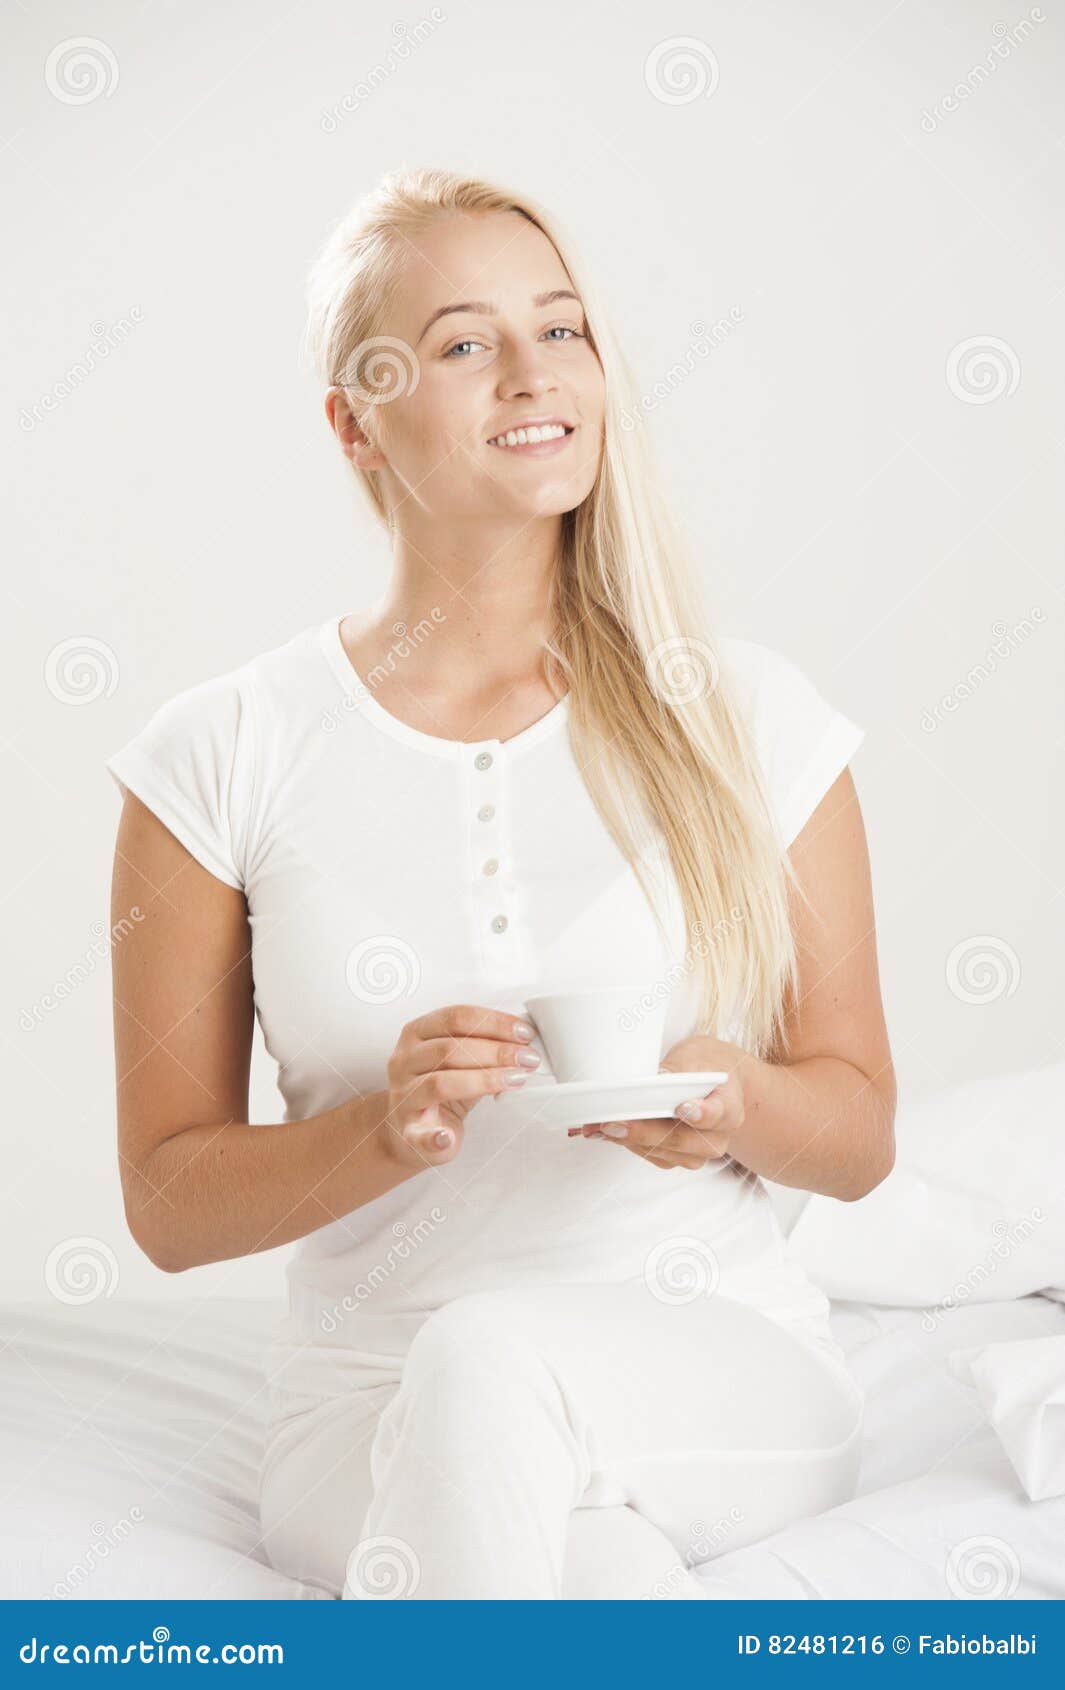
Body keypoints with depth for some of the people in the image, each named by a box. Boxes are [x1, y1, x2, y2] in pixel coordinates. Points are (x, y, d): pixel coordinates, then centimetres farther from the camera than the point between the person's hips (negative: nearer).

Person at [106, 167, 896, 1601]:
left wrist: (740, 1100, -16)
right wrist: (386, 1129, -19)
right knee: (613, 1577, -35)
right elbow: (168, 1199, 1)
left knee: (488, 1356, -34)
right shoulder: (225, 758, -1)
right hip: (375, 1413, -1)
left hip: (726, 1373, 1)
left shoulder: (751, 724, 1)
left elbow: (860, 1135, 8)